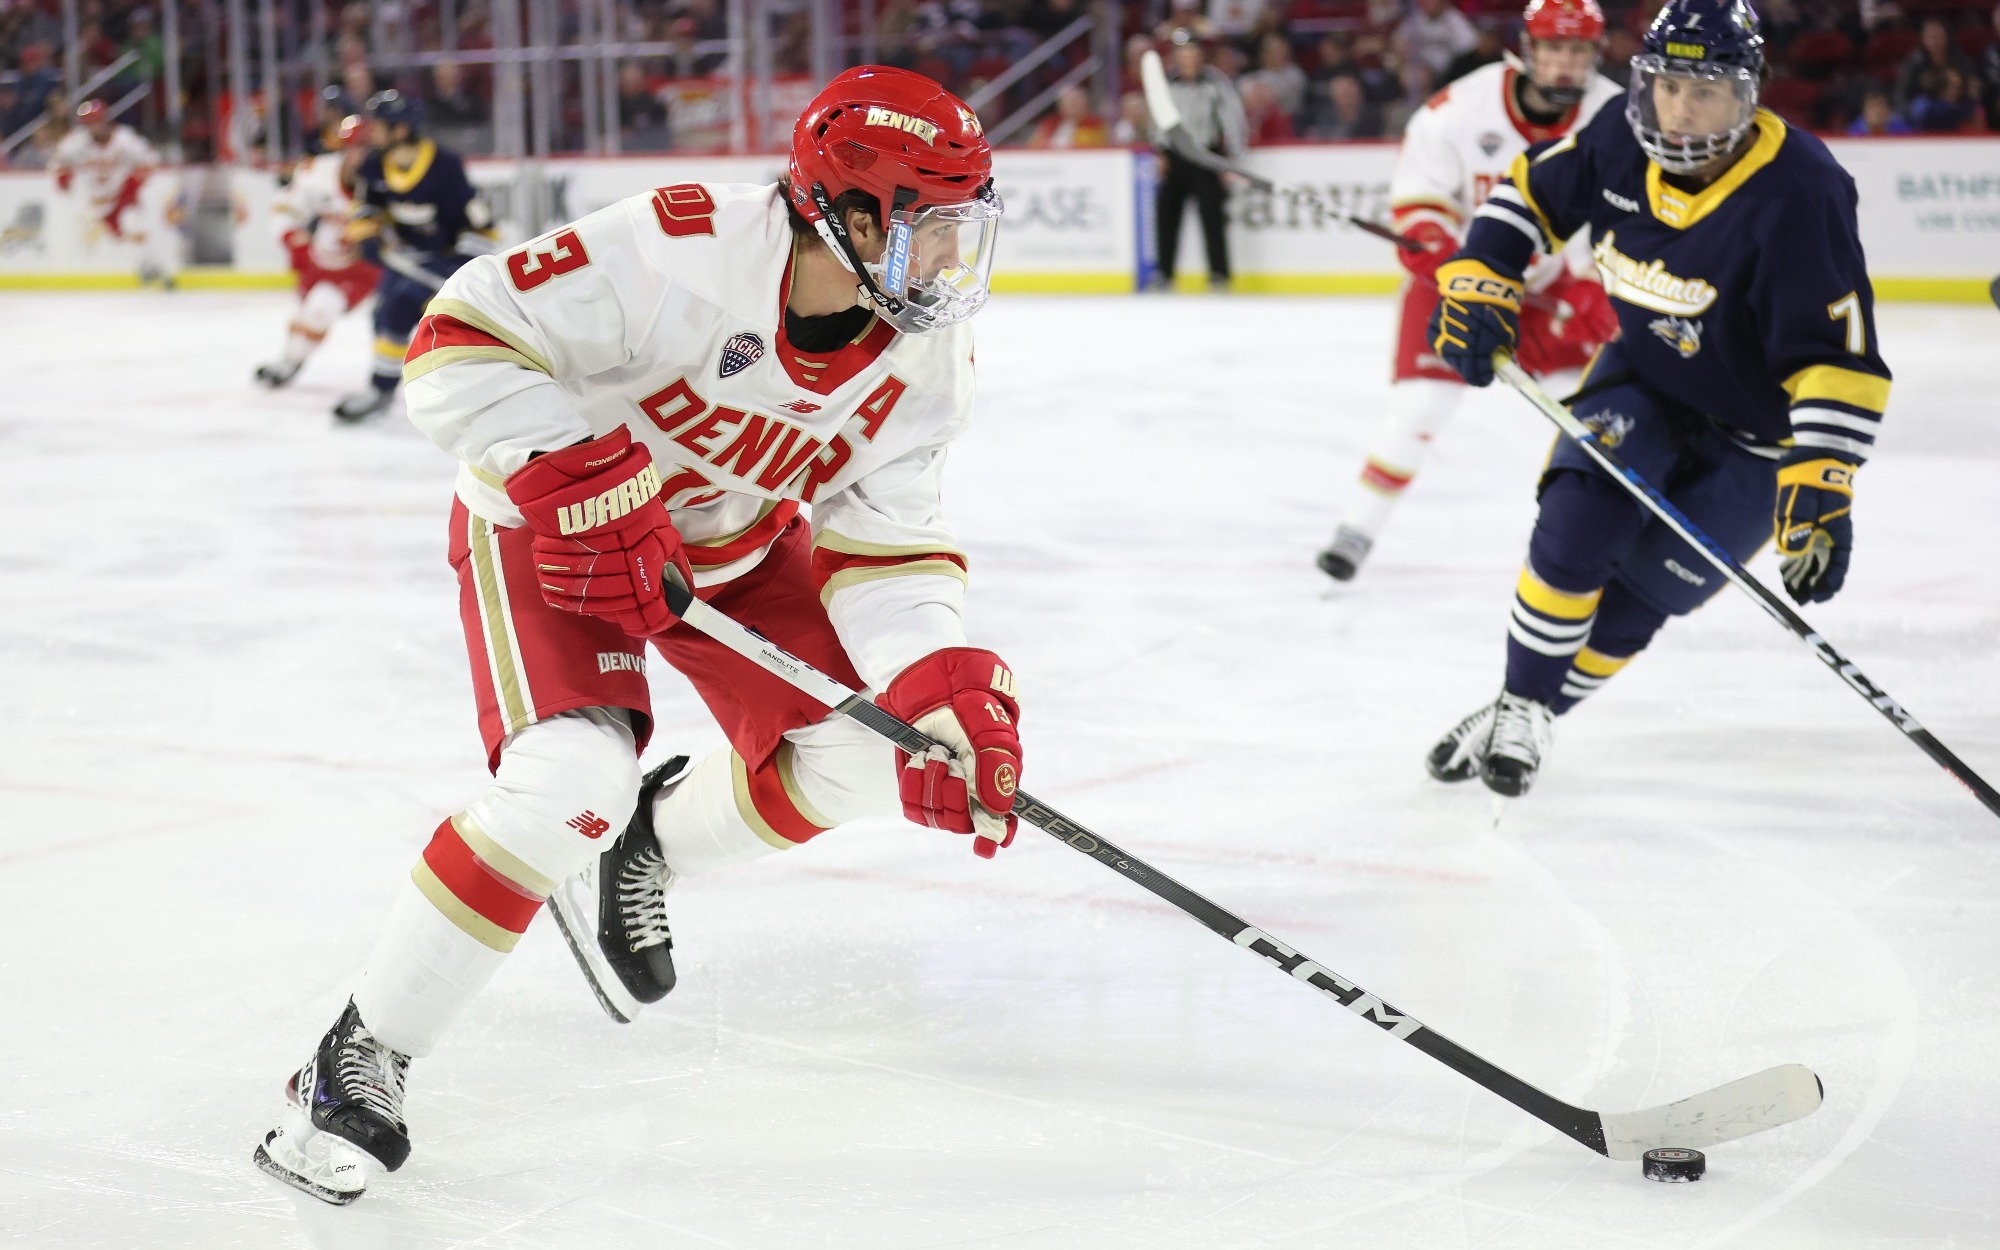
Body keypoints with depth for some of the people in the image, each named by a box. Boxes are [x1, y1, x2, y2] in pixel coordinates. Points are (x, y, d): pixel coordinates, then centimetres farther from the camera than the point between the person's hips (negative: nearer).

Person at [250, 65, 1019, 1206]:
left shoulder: (927, 353, -17)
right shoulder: (680, 252, -35)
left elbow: (886, 543, -14)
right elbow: (464, 340, -32)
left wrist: (944, 686, -31)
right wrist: (583, 488, -40)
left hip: (740, 541, 6)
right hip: (546, 521, -6)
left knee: (856, 756, -6)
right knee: (573, 778, -26)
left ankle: (645, 847, 23)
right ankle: (360, 1061, -12)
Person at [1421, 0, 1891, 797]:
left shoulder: (1798, 193, -32)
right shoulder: (1621, 142, -15)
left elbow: (1838, 361, -35)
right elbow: (1532, 192, 6)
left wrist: (1820, 498, -42)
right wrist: (1478, 285, -7)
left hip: (1757, 430, -4)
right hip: (1643, 379, 4)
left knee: (1637, 596, -8)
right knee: (1576, 528, -17)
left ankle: (1536, 717, 15)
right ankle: (1514, 703, 1)